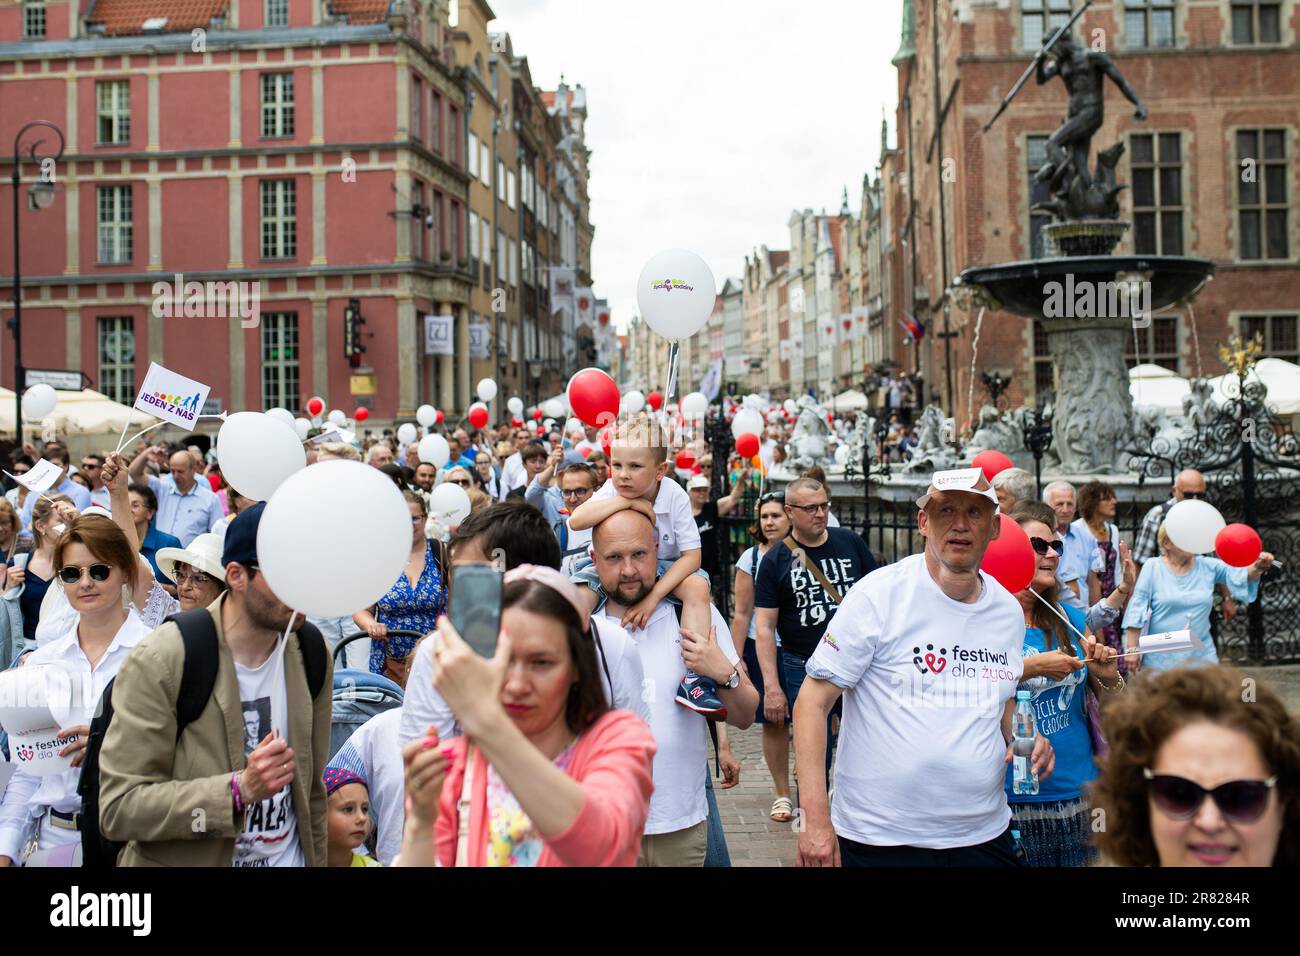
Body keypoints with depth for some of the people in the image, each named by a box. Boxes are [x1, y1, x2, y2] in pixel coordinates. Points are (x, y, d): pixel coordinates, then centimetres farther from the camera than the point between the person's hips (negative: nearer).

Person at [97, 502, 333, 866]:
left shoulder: (312, 655, -4)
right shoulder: (158, 663, -20)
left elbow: (313, 792, 4)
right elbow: (117, 808, -22)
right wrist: (240, 788, -31)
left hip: (290, 857, 4)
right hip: (184, 860, -4)